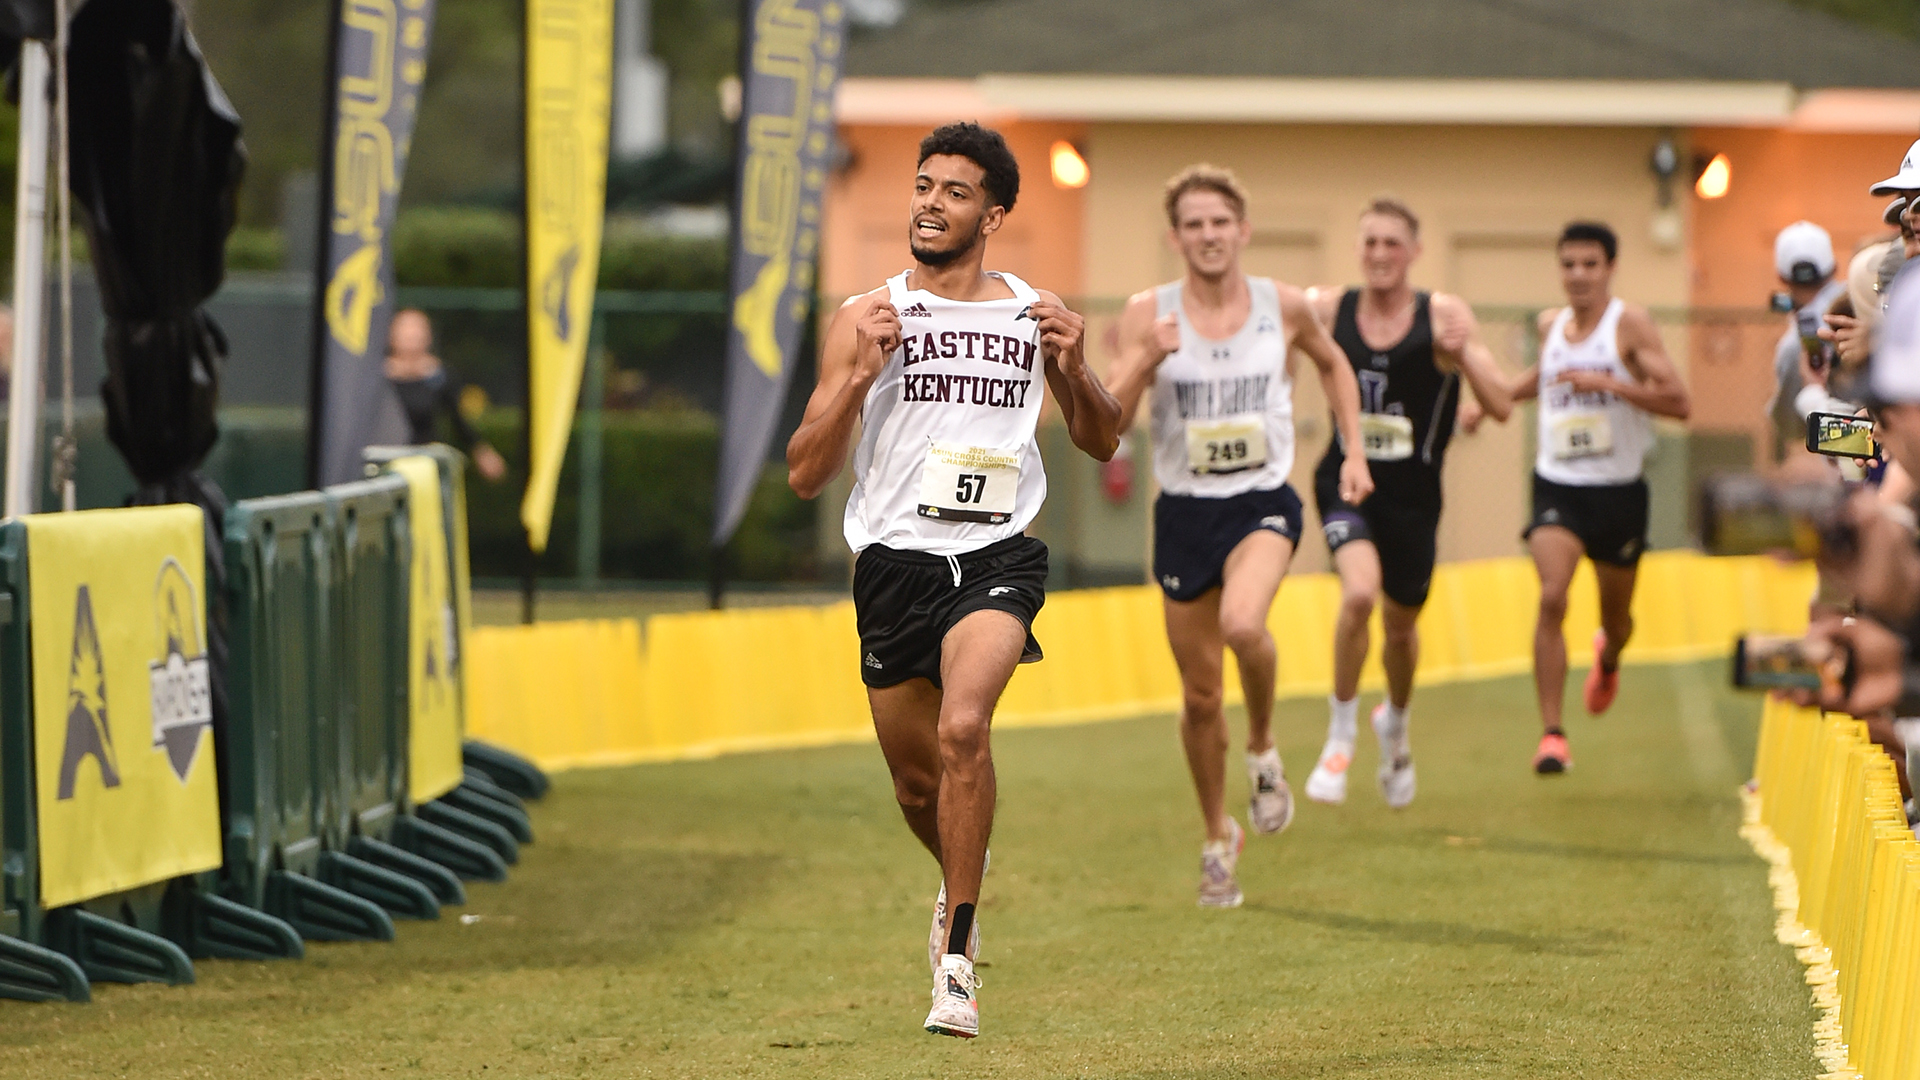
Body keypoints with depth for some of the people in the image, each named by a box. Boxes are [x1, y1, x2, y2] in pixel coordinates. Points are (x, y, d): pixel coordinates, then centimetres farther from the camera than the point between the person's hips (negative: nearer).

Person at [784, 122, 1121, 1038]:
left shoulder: (1035, 313, 5)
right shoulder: (864, 319, 1)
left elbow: (1102, 443, 17)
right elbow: (804, 473, -3)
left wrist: (1074, 368, -3)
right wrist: (861, 373, -17)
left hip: (996, 557, -2)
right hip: (894, 560, 2)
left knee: (963, 729, -27)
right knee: (917, 780, 13)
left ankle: (956, 960, -18)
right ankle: (964, 881, 49)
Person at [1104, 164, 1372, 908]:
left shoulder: (1283, 307, -2)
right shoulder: (1149, 314, -4)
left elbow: (1333, 365, 19)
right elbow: (1107, 423, -10)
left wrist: (1353, 451, 12)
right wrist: (1146, 361, -26)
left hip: (1263, 503, -1)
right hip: (1184, 512, 1)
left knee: (1242, 625, -32)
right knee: (1200, 695, 7)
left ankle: (1263, 748, -2)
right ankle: (1218, 838, 29)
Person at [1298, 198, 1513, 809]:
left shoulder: (1443, 316, -8)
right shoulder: (1327, 310, -4)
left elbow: (1502, 408, -11)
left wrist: (1464, 355, -28)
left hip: (1412, 492, 1)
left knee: (1401, 623, 16)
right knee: (1360, 592, -27)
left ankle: (1395, 725, 50)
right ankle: (1340, 739, -9)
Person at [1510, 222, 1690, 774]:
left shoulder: (1629, 323, -10)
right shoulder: (1551, 325, 4)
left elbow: (1678, 401, -19)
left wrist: (1607, 383, -26)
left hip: (1618, 492, -1)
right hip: (1557, 486, 2)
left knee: (1617, 618, 16)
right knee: (1552, 598, -22)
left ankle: (1608, 659, 56)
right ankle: (1551, 733, -21)